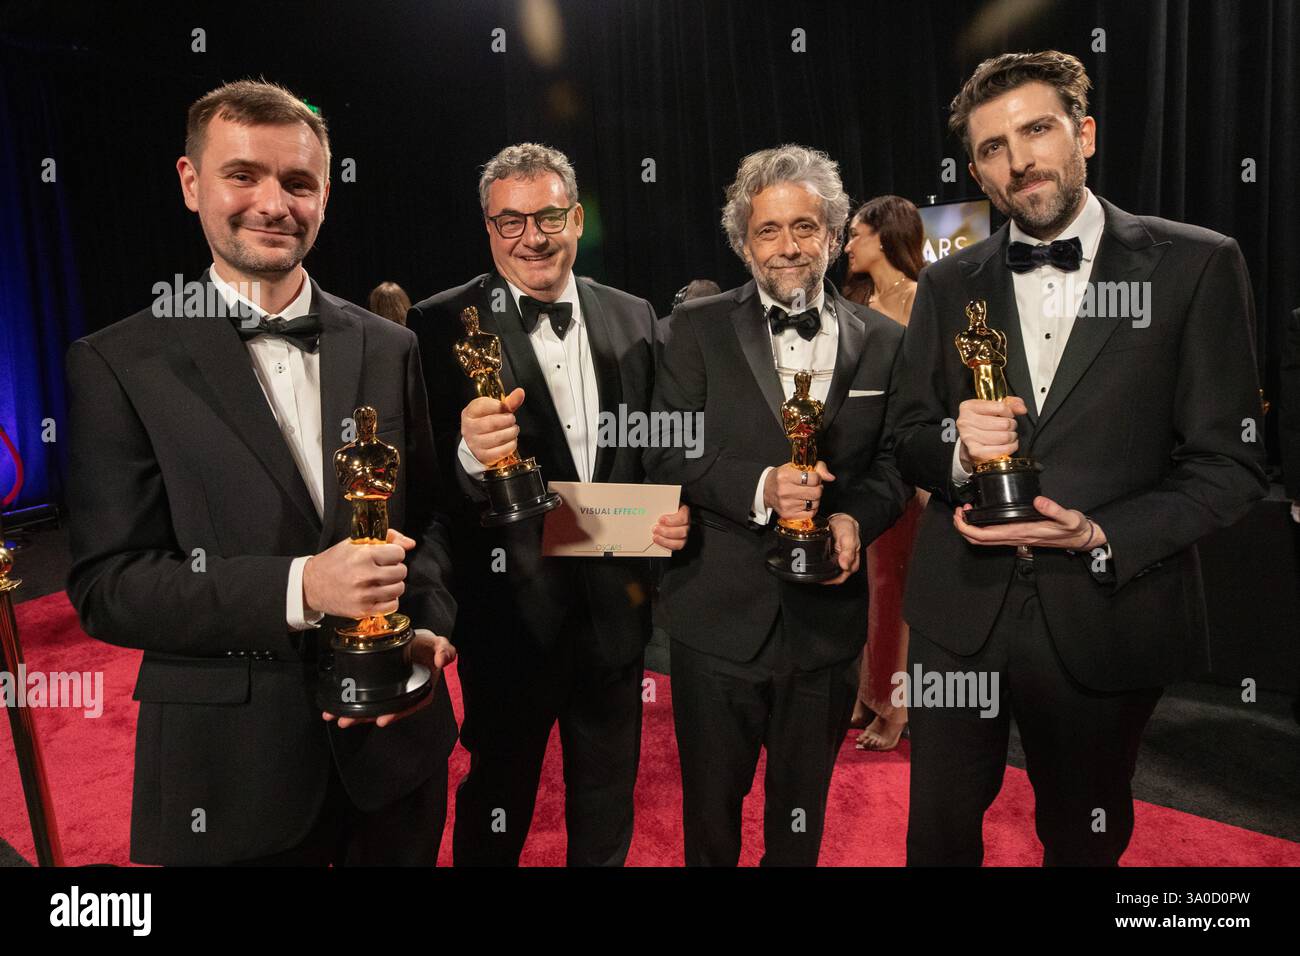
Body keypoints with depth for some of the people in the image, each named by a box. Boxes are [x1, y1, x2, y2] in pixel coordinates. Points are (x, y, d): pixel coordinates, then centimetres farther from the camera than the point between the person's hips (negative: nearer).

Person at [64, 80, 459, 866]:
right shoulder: (120, 364, -6)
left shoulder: (389, 349, 3)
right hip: (231, 764, -2)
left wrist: (432, 625, -10)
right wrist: (299, 587, -23)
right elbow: (105, 586, -10)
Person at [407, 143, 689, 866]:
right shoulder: (444, 326, -10)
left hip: (616, 604, 4)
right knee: (498, 811, 18)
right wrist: (470, 454, -34)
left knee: (608, 811, 25)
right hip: (512, 610, -3)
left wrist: (676, 508, -9)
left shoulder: (633, 318, 2)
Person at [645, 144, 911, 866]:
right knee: (711, 806, 17)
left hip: (828, 617, 2)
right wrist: (758, 487, -24)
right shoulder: (697, 328, -3)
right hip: (720, 614, -2)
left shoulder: (882, 341, 3)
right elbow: (666, 455, -9)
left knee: (802, 814, 22)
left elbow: (893, 462, 6)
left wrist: (856, 516, -14)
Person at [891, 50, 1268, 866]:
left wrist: (1100, 537, -18)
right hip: (961, 612, 2)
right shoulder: (948, 285, 6)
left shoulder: (1196, 265, -3)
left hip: (1106, 615, -1)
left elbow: (1230, 463, -5)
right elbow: (909, 438, 8)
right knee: (939, 831, 15)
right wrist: (957, 447, -15)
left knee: (1085, 840, 19)